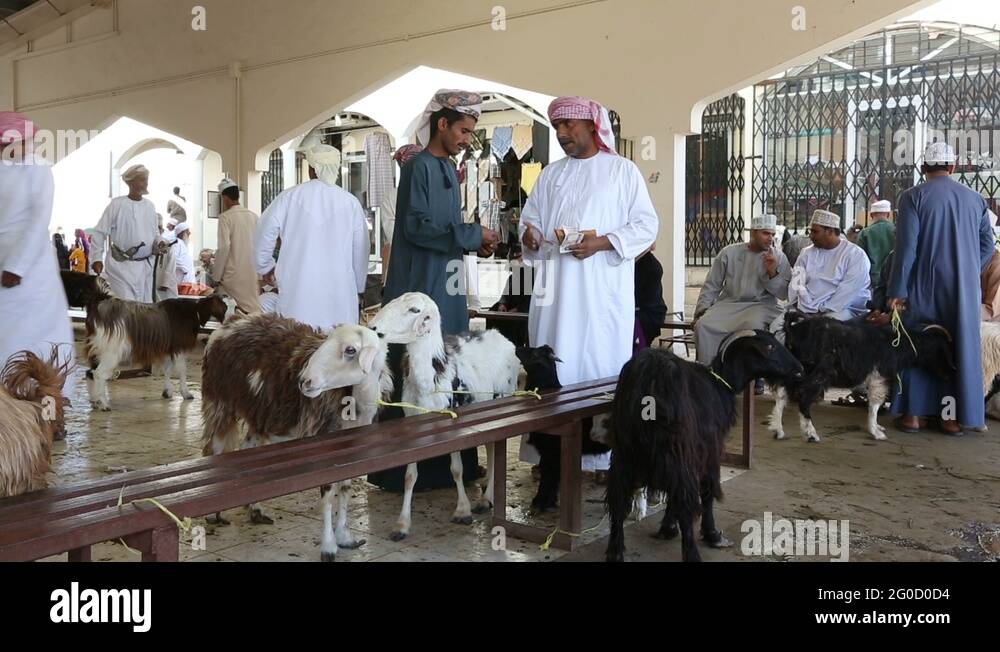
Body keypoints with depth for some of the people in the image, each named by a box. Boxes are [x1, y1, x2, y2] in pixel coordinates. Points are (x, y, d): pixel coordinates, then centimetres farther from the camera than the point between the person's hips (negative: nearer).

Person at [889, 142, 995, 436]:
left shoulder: (913, 197, -7)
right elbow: (987, 245, 8)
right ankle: (954, 416, 11)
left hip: (924, 288, -3)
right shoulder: (975, 198, 6)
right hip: (965, 290, 3)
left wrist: (897, 291, -9)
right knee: (961, 347, 9)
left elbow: (906, 247, -12)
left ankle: (912, 414, 9)